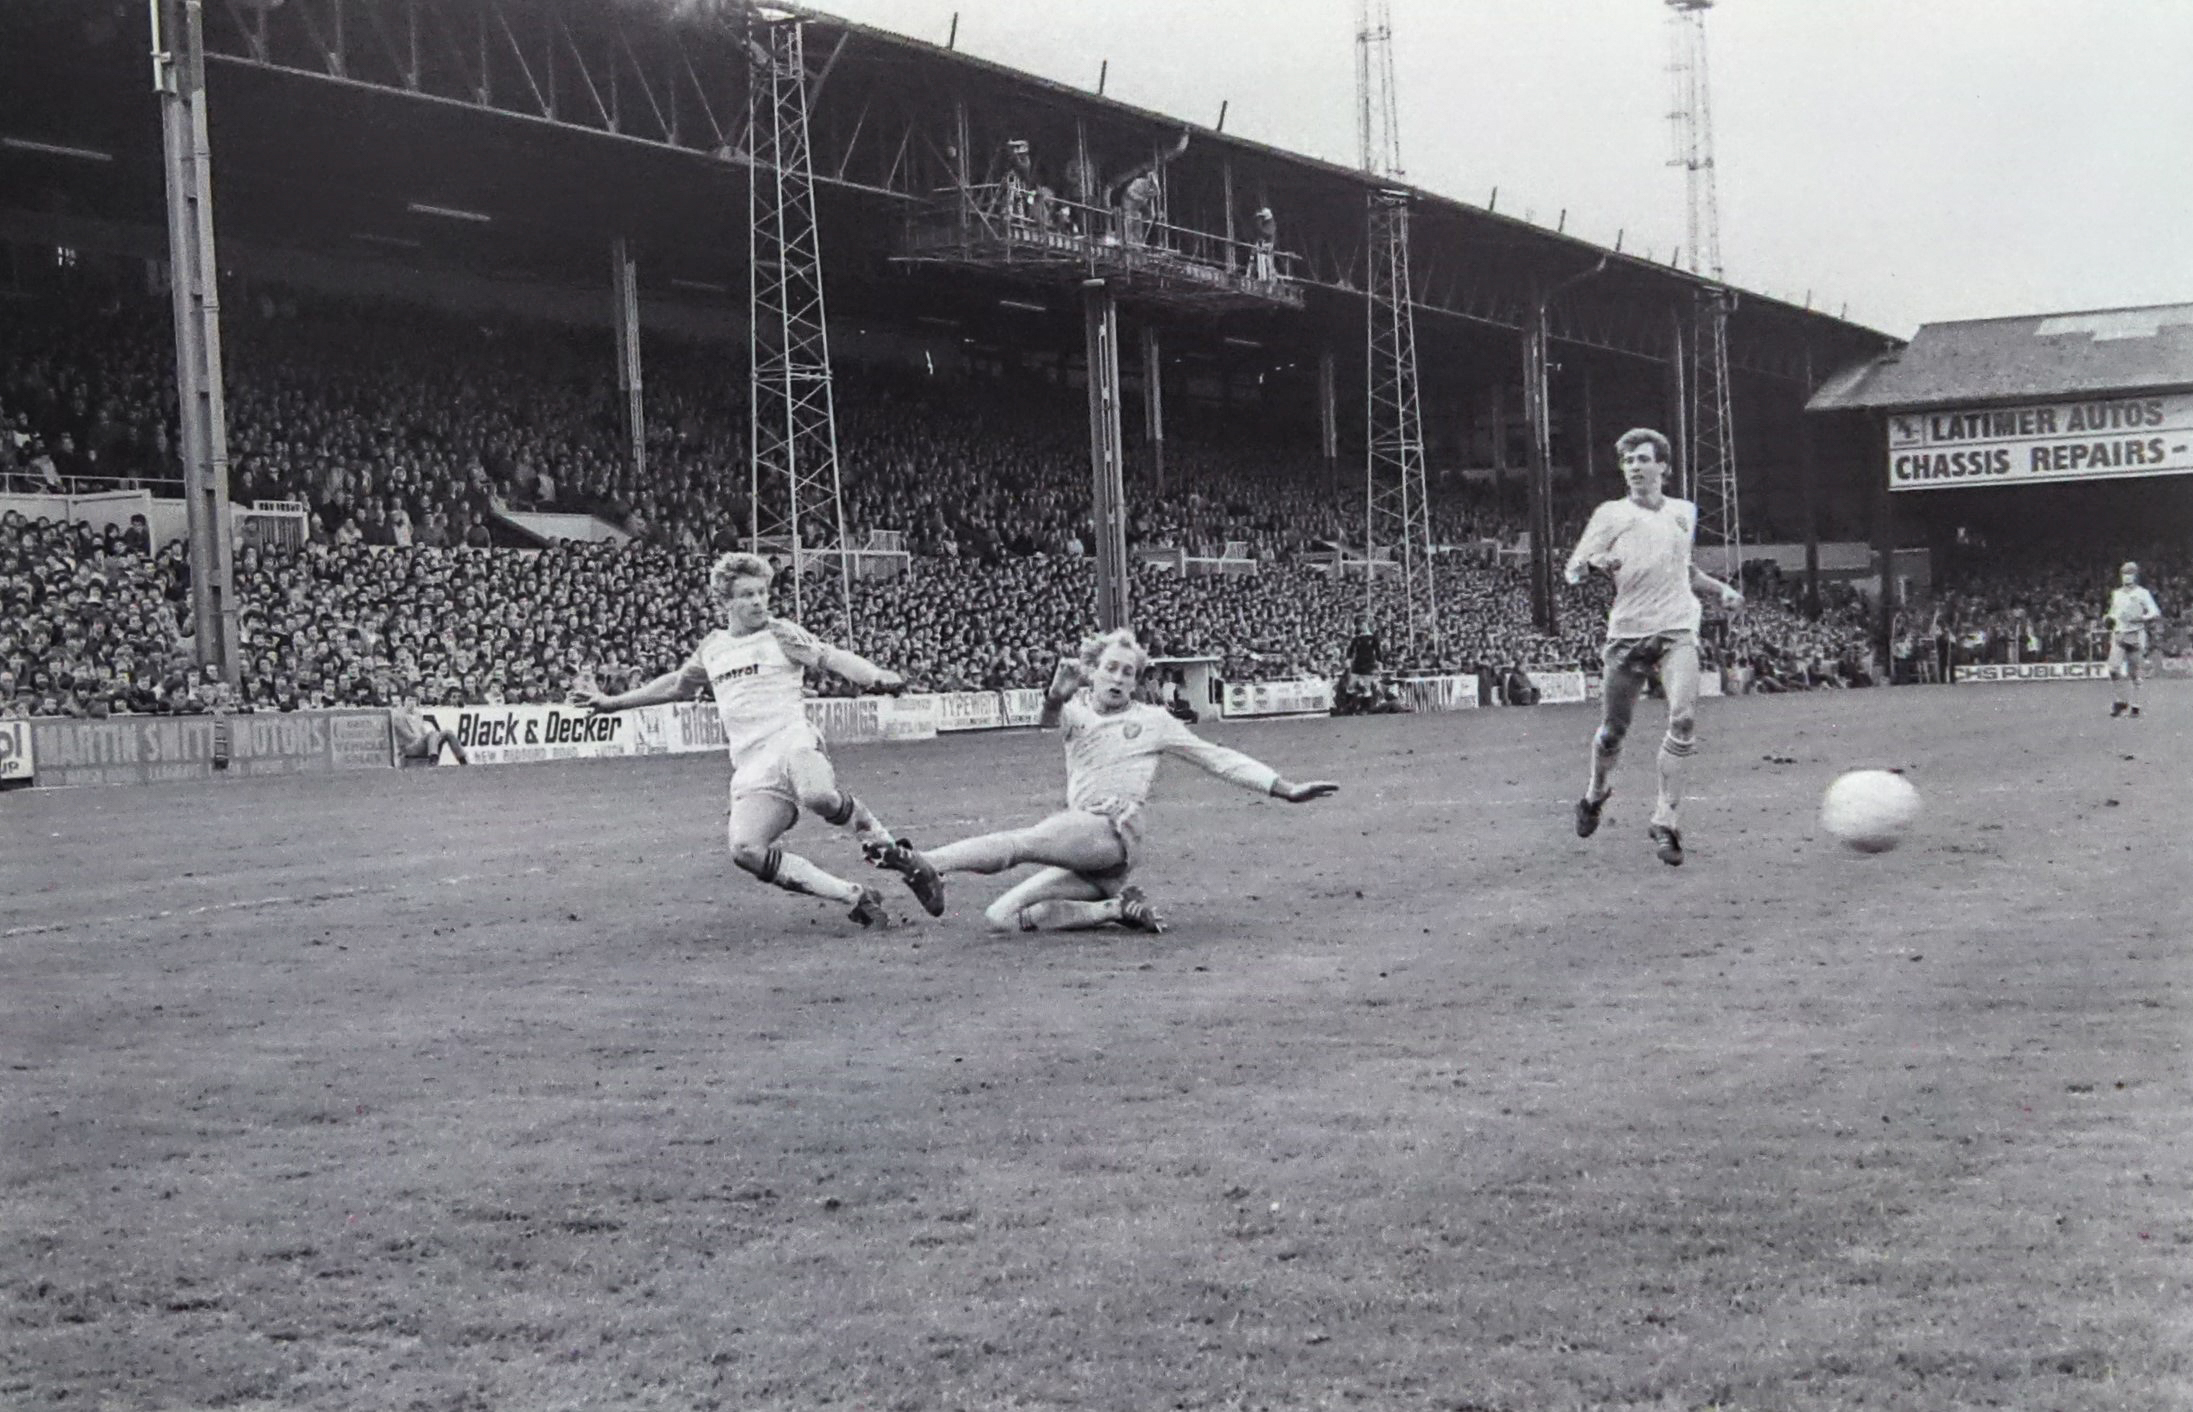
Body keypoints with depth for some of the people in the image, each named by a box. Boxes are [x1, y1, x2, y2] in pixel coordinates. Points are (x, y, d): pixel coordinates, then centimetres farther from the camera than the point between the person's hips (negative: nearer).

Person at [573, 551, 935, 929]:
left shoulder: (780, 634, 7)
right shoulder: (712, 648, 21)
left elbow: (833, 658, -5)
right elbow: (675, 685, 37)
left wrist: (878, 677, -24)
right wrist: (611, 702, 39)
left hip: (792, 740, -4)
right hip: (752, 768, 4)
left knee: (819, 796, -39)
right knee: (746, 850, -21)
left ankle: (887, 846, -13)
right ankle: (855, 896, -15)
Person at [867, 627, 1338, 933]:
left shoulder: (1152, 720, 11)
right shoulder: (1077, 711, 16)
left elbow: (1218, 758, 13)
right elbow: (1049, 720, -8)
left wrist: (1286, 790, 8)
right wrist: (1056, 695, -32)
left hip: (1114, 834, -5)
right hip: (1075, 844, 5)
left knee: (1021, 841, -30)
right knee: (1001, 918, -8)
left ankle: (924, 864, -44)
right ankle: (1117, 909, -8)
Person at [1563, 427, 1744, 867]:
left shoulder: (1684, 512, 15)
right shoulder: (1610, 515, 4)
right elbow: (1572, 571, 1)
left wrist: (1720, 589, 18)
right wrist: (1595, 563, -20)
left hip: (1677, 630, 2)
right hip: (1627, 632, -1)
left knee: (1684, 719, -19)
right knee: (1613, 730, 3)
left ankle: (1665, 819, -15)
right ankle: (1596, 791, 35)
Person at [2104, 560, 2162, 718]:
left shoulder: (2142, 594, 0)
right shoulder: (2116, 594, 16)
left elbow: (2156, 614, -6)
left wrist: (2142, 618, -23)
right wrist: (2108, 620, 8)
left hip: (2136, 636, -4)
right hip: (2118, 635, 4)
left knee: (2134, 672, -1)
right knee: (2114, 668, -11)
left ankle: (2135, 705, 7)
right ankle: (2122, 699, 3)